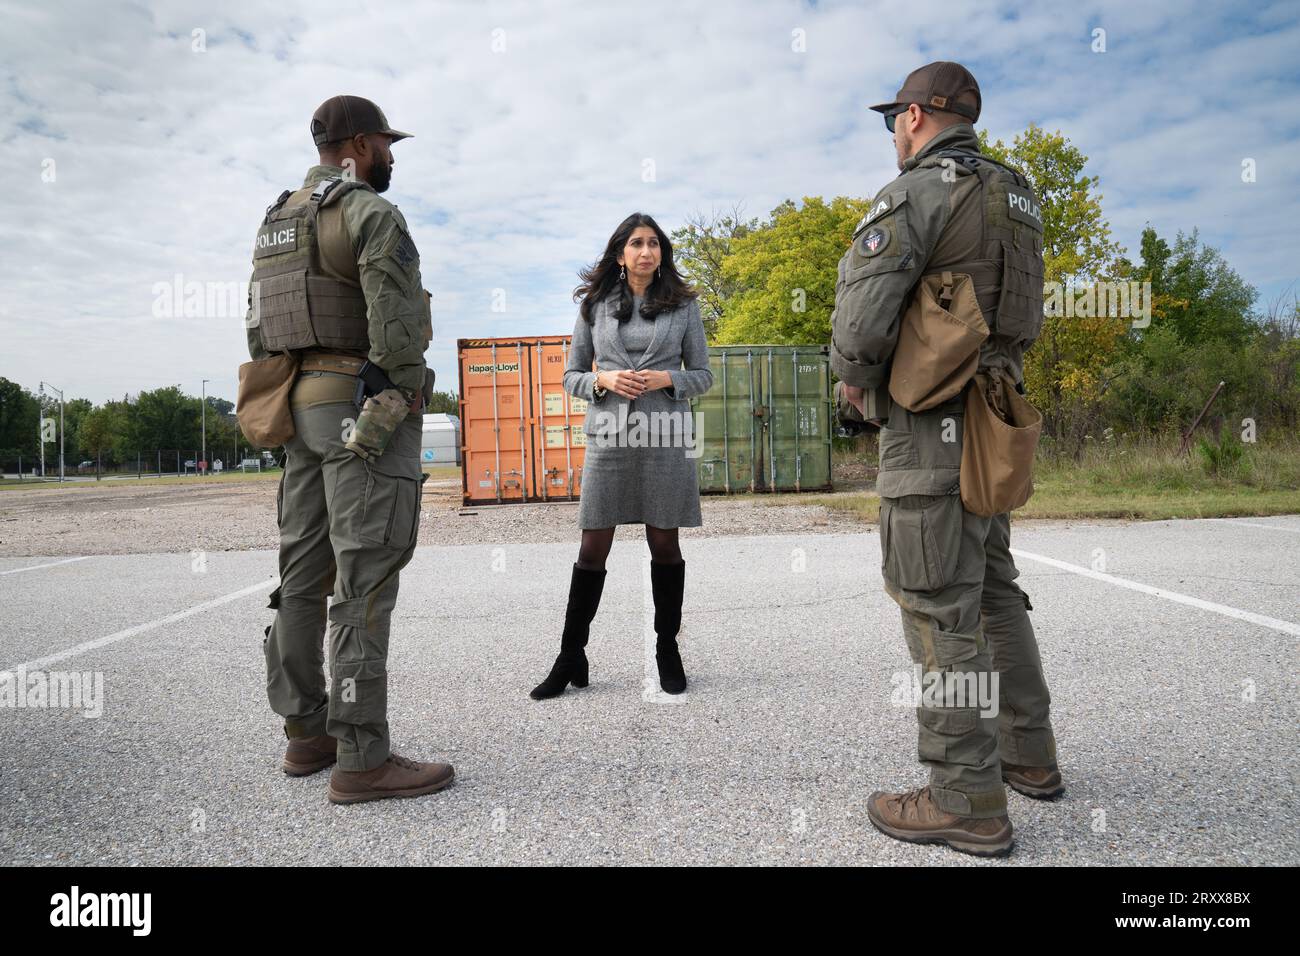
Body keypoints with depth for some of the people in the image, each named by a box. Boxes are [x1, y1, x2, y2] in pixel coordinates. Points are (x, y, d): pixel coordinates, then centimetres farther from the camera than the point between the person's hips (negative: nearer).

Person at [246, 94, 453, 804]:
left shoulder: (275, 223, 20)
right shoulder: (371, 213, -7)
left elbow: (260, 329, 18)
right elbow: (395, 320, -19)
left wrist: (282, 408, 18)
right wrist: (403, 403, -14)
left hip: (300, 406, 9)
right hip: (362, 402, -9)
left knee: (305, 572, 9)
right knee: (365, 577, -11)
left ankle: (307, 733, 18)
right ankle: (362, 758, -8)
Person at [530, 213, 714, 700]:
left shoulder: (682, 305, 7)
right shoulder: (594, 305, 9)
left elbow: (703, 375, 9)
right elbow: (571, 376, 11)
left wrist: (667, 379, -9)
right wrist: (602, 379, -9)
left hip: (665, 437, 0)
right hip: (608, 436, 0)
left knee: (664, 544, 7)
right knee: (593, 548, 1)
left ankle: (667, 650, 20)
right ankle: (570, 657, 12)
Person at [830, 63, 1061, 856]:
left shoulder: (918, 190, -11)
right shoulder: (1011, 199, 18)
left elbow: (863, 304, -23)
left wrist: (852, 376, -3)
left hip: (931, 423, -9)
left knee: (940, 606, -7)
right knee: (989, 589, 16)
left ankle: (968, 802, -1)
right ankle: (1029, 755, 26)